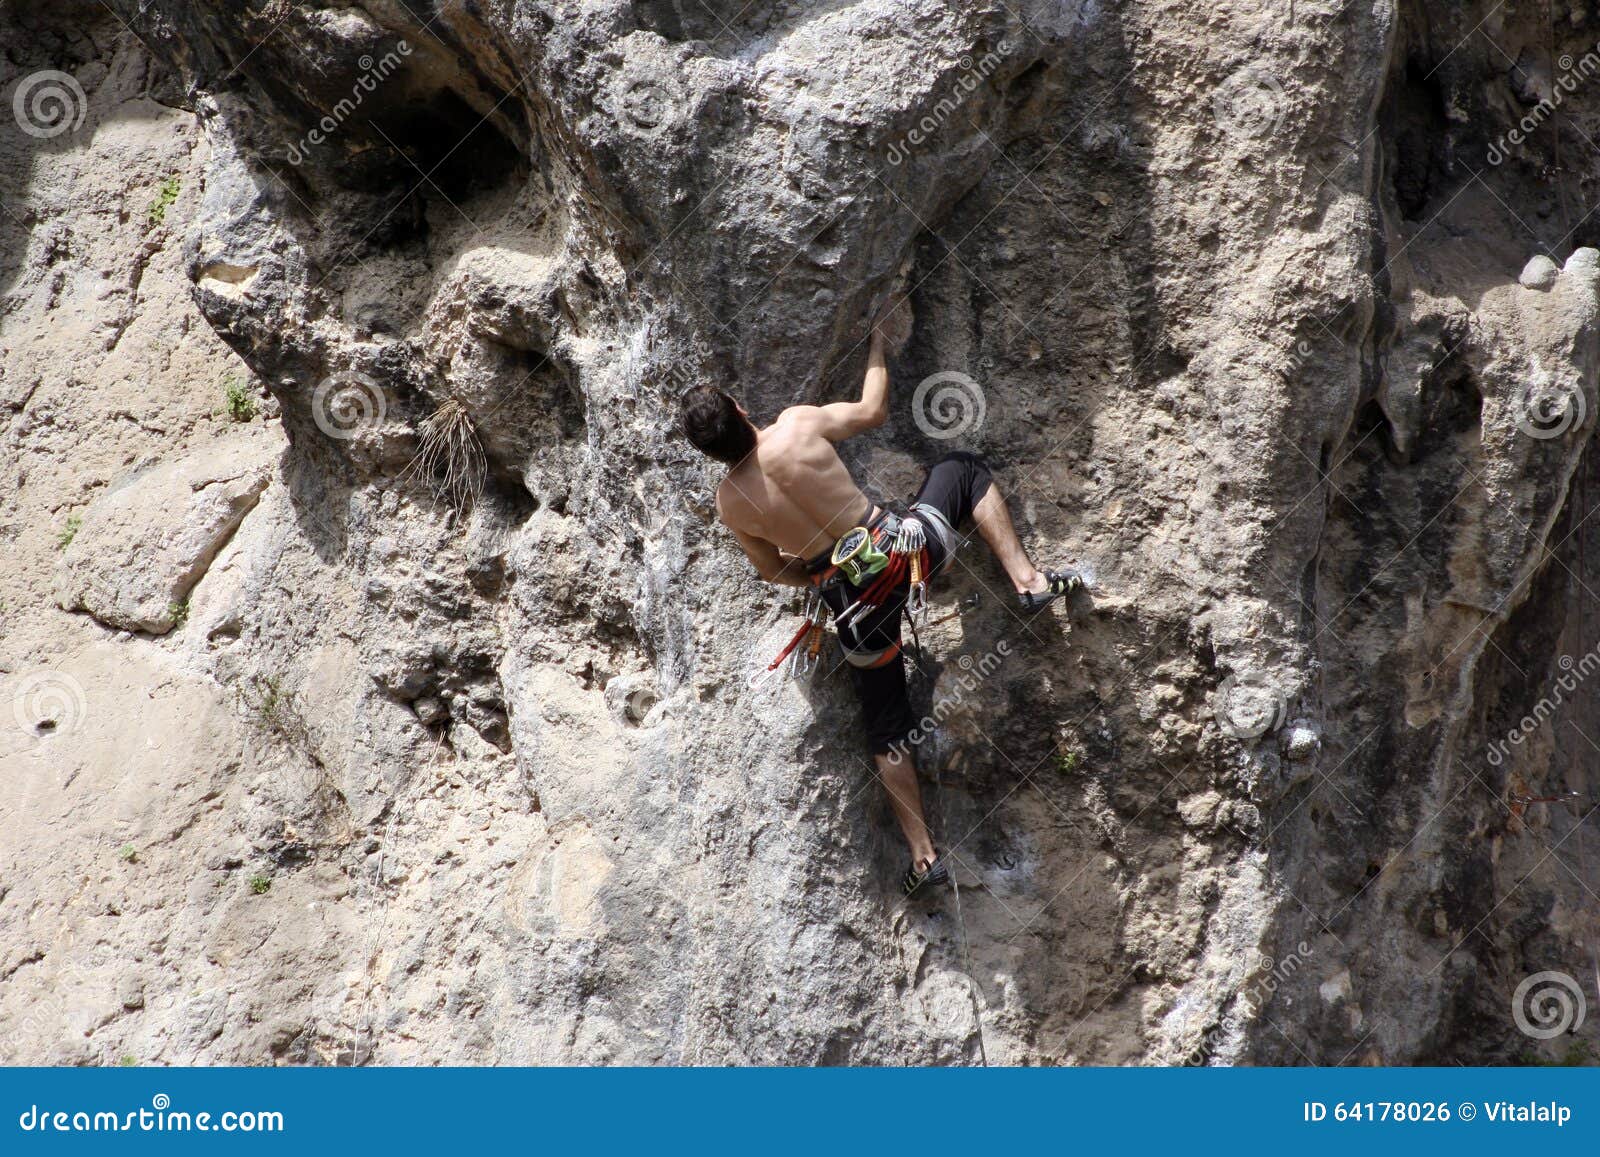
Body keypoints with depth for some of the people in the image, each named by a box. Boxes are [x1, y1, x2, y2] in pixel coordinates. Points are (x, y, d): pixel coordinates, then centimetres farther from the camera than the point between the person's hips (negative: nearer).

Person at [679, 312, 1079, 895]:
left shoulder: (729, 502, -7)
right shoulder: (797, 426, -14)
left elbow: (776, 572, 9)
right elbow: (873, 411, 5)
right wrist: (876, 348, 21)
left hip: (851, 597, 1)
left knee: (886, 730, 19)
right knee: (964, 468, 26)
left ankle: (924, 854, 19)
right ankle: (1028, 580, 13)